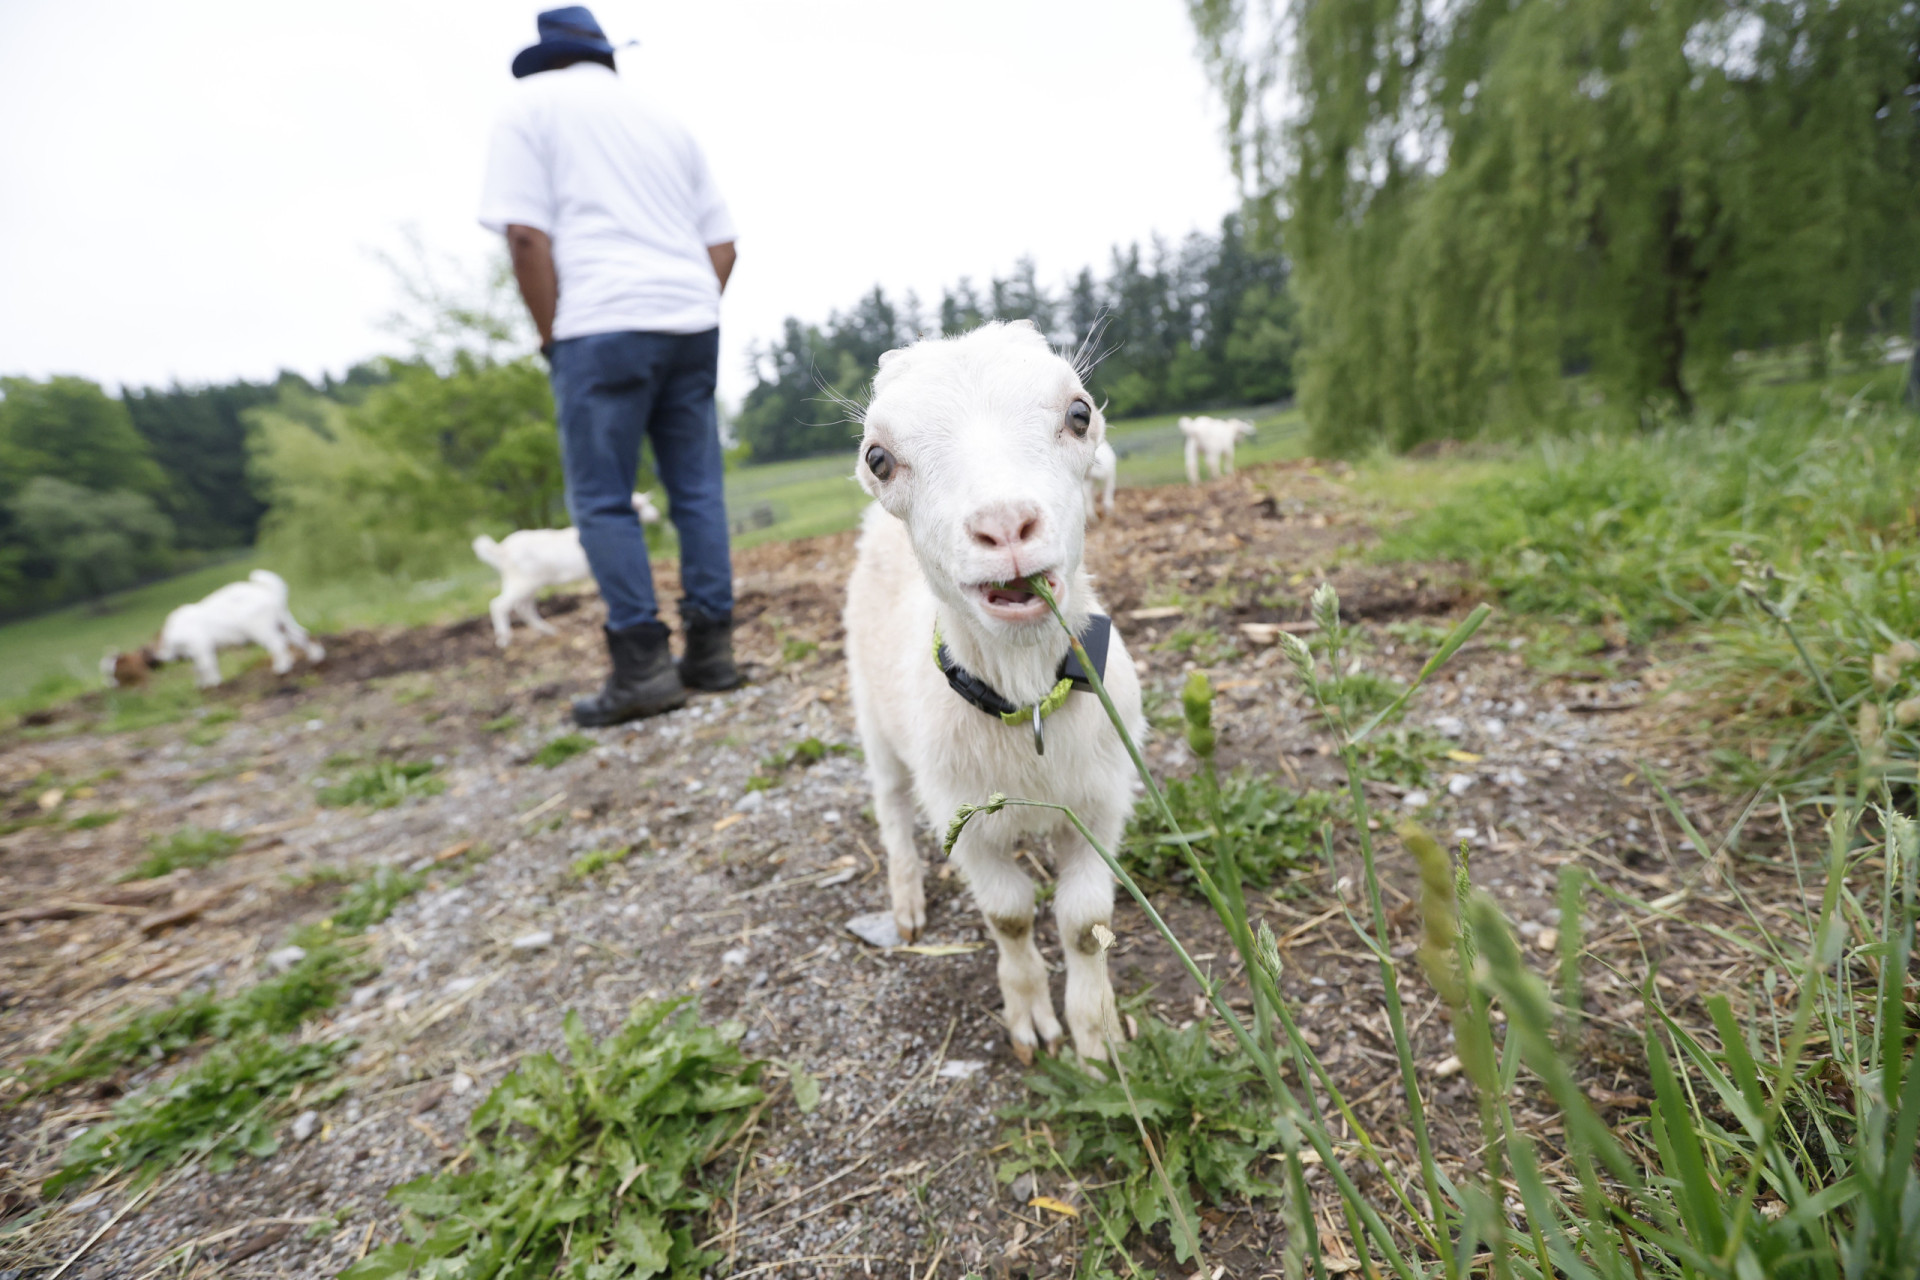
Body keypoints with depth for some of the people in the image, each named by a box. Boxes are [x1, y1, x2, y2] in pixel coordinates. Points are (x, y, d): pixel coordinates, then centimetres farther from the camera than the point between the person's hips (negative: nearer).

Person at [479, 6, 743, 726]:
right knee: (697, 490, 5)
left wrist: (553, 339, 0)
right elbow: (722, 245, 16)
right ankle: (711, 651, 8)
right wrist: (694, 319, 17)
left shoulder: (529, 106, 8)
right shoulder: (663, 123, 23)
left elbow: (526, 235, -6)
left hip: (604, 326, -5)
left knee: (602, 501, -2)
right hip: (692, 319, 6)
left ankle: (642, 666, -6)